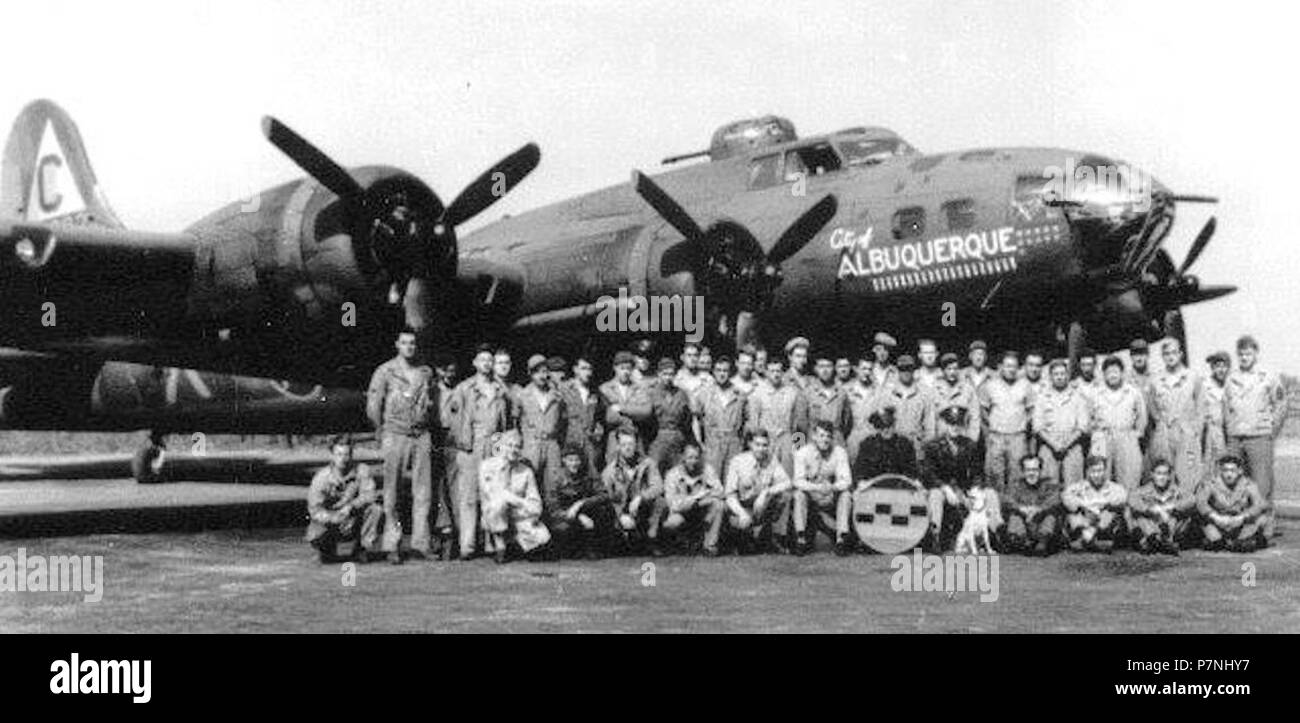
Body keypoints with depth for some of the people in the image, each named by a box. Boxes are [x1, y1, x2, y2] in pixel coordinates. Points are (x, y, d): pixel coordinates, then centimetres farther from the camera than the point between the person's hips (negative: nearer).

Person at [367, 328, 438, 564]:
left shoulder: (426, 372, 12)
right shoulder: (385, 372, 0)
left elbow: (434, 404, 21)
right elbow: (372, 407, 0)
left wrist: (431, 428, 13)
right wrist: (382, 432, 2)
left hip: (422, 436, 3)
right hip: (395, 436, -3)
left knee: (423, 491, 1)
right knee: (392, 493, -2)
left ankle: (421, 544, 6)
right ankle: (392, 546, 1)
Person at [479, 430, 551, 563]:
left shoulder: (526, 471, 8)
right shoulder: (487, 466, -1)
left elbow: (534, 500, 4)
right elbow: (490, 492, -15)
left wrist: (534, 510, -21)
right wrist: (522, 502, -22)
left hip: (519, 517, 3)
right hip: (493, 517, -3)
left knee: (543, 537, -22)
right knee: (499, 501, -36)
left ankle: (515, 541, 13)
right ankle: (499, 546, -17)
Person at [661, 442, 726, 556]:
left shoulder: (707, 469, -8)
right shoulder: (672, 475, -12)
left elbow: (719, 491, -19)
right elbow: (674, 505, -20)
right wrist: (697, 497, -26)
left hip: (704, 516, 1)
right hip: (683, 515, -1)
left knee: (718, 504, -29)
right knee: (671, 523, -35)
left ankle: (710, 545, -17)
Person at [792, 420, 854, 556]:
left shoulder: (840, 453, -8)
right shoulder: (803, 453, -10)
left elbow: (846, 481, -16)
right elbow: (798, 481, -19)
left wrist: (832, 487, -38)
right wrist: (817, 487, -38)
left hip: (832, 500, 1)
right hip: (811, 500, -1)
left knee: (846, 494, -27)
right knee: (799, 493, -30)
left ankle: (842, 538, -23)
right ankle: (801, 539, -24)